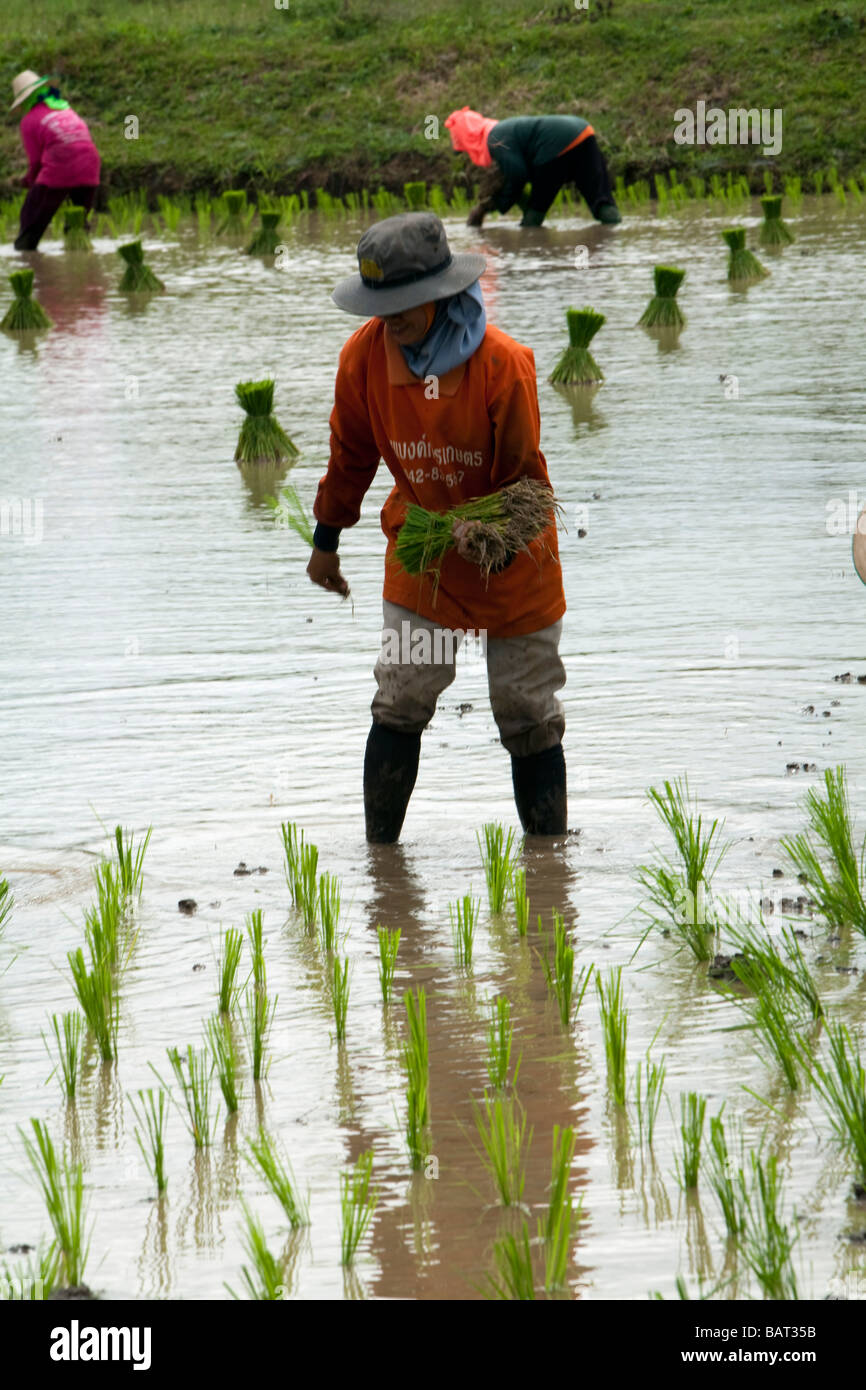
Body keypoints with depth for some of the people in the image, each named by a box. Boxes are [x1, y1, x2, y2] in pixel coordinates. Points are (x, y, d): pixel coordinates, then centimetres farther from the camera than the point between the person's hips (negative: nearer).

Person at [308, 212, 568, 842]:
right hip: (419, 552, 2)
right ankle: (379, 854, 1)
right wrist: (327, 541, 13)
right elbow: (351, 455, 5)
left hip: (511, 558, -2)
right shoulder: (364, 354, -12)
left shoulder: (504, 364, -24)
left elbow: (524, 477, -14)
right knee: (399, 705, -6)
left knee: (528, 718, 4)